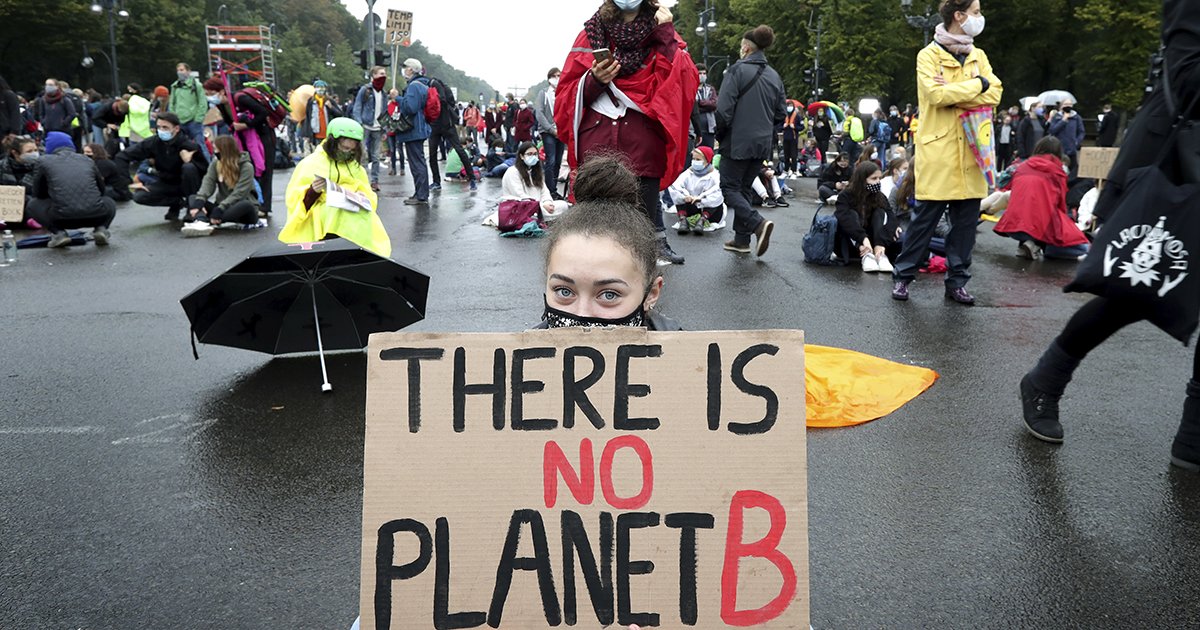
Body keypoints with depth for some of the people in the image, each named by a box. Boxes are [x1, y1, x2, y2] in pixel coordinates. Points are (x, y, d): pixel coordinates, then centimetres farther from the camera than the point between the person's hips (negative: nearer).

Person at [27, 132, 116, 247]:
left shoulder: (44, 161, 16)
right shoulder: (87, 160, 21)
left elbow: (39, 194, 24)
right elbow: (101, 190, 31)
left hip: (63, 217, -2)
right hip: (95, 215, 2)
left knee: (33, 205, 28)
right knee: (110, 203, 36)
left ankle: (59, 233, 6)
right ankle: (101, 228, 8)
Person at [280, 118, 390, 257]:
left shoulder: (355, 167, 20)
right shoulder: (311, 163, 7)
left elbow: (368, 196, 22)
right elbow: (294, 198, 4)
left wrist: (363, 199, -3)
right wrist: (312, 192, -18)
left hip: (354, 213, 4)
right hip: (320, 215, -3)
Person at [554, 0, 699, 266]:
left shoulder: (662, 34, 12)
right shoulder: (592, 33, 12)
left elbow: (685, 83, -3)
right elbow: (566, 94, 10)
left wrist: (666, 36, -6)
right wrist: (593, 81, -9)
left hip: (643, 147, 0)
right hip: (597, 147, 0)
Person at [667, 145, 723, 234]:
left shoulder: (714, 176, -10)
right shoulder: (688, 174, 2)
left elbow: (718, 195, -30)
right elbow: (673, 187, -16)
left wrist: (700, 198, -39)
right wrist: (684, 197, -33)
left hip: (710, 212, -3)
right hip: (692, 209, 3)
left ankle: (702, 220, -38)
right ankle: (683, 221, -29)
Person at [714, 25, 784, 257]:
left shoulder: (738, 69, -10)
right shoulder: (774, 76, 10)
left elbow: (724, 108, -15)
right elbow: (780, 114, 12)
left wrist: (720, 134, -1)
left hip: (738, 142, -6)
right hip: (763, 143, 6)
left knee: (730, 188, 1)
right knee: (744, 188, 15)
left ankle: (758, 223, -19)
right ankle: (742, 239, 15)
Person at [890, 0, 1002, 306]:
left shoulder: (979, 56, 13)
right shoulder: (929, 55, -3)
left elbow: (994, 94, 0)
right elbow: (936, 95, -18)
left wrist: (953, 93, -12)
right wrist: (976, 85, -8)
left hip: (970, 153, 5)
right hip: (938, 153, -5)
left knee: (966, 222, 6)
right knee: (925, 219, -1)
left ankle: (957, 281, 16)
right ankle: (902, 276, 12)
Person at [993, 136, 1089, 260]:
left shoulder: (1022, 166, 20)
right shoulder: (1057, 171, 10)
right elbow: (1061, 203, 16)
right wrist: (1062, 220, 35)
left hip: (1013, 224, 5)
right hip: (1042, 224, -4)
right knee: (1082, 248, 9)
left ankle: (1025, 244, 9)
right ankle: (1037, 245, -7)